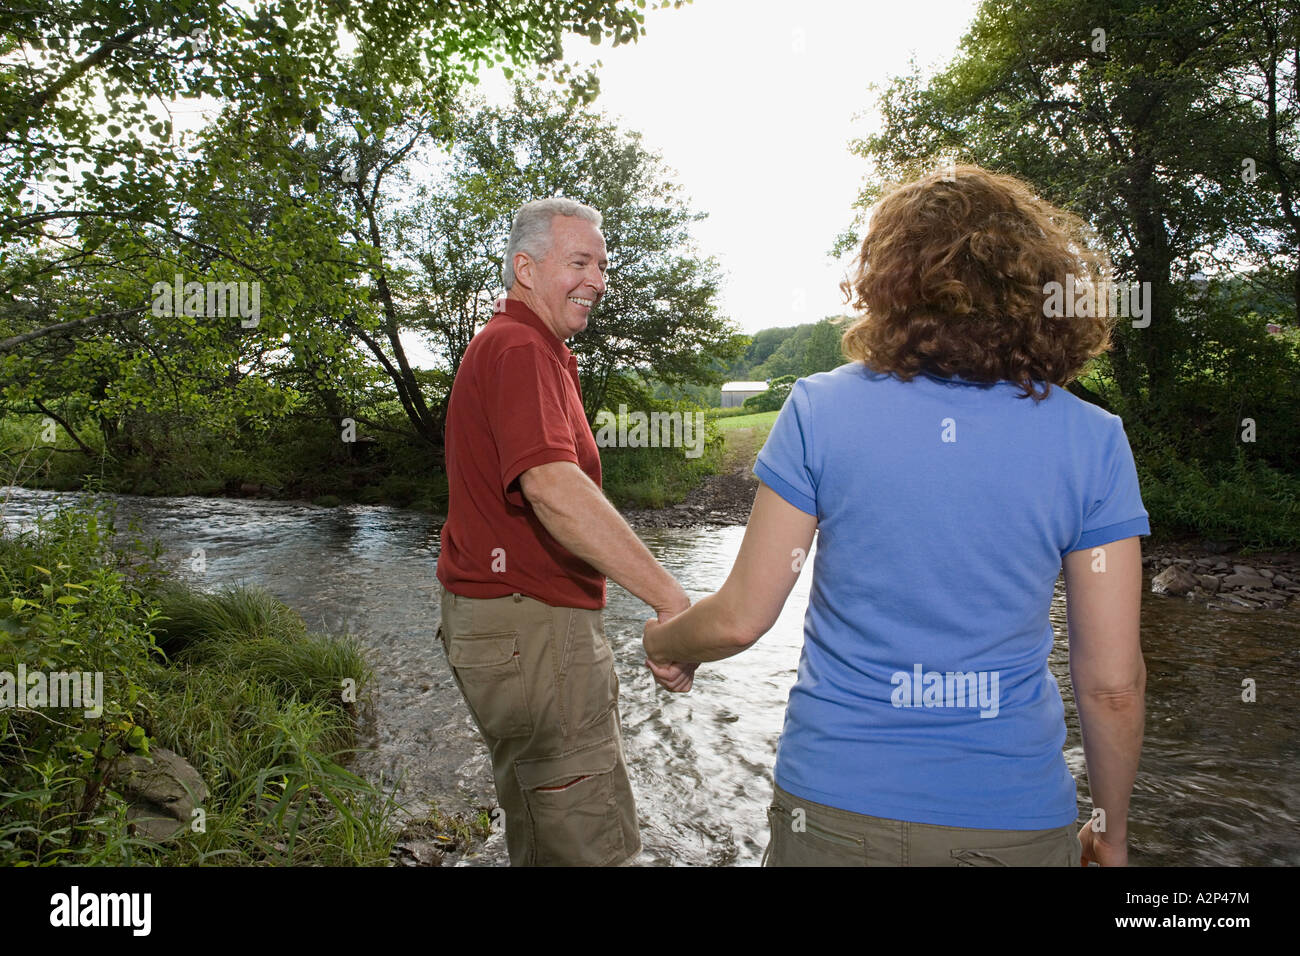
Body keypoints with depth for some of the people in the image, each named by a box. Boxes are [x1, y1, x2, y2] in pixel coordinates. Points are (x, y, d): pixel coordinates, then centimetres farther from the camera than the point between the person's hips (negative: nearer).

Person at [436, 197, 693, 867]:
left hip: (515, 618, 11)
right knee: (593, 843, -1)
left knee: (542, 834, 22)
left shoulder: (516, 346, 19)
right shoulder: (519, 349, -16)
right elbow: (553, 488, -33)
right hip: (529, 628, -11)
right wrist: (672, 601, -37)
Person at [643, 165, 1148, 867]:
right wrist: (1111, 832, 12)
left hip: (836, 809, -1)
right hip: (1017, 821, 2)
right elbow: (1112, 682, -5)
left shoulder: (819, 408, -12)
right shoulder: (1094, 442, -8)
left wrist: (661, 640, 13)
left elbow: (740, 619, -9)